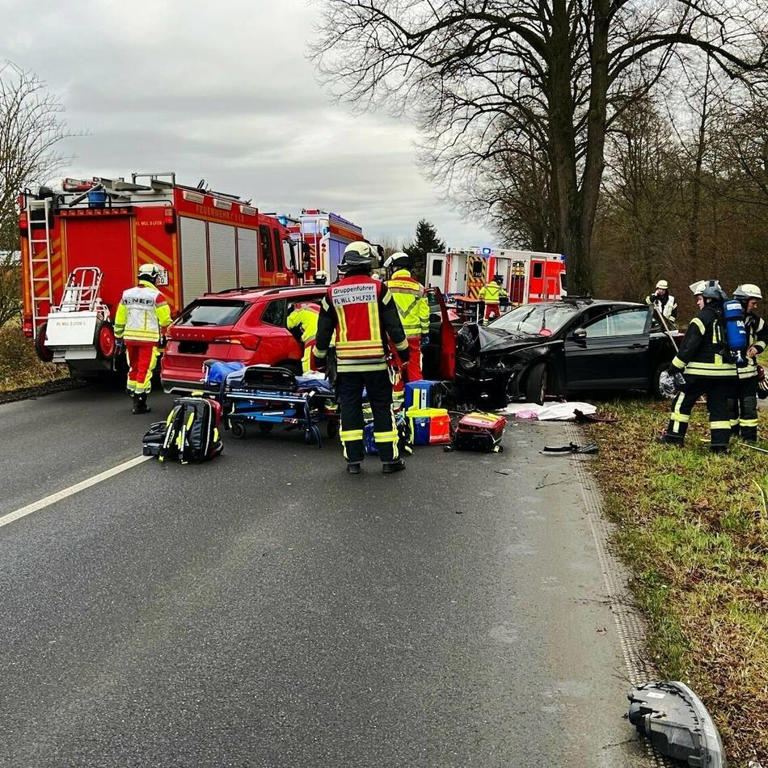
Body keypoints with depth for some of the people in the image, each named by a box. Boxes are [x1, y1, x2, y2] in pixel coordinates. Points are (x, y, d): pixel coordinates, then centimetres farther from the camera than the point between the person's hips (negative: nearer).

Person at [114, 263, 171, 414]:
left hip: (130, 338, 6)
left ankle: (134, 397, 25)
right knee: (144, 370, -2)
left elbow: (119, 320, 12)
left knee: (133, 368, 18)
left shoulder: (127, 294, 9)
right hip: (148, 339, -5)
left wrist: (119, 339, 17)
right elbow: (165, 320, -8)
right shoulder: (156, 296, -9)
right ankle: (140, 404, -2)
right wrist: (167, 337, 7)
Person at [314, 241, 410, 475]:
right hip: (376, 361, -1)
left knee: (349, 409, 8)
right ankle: (389, 458, 10)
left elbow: (323, 331, 7)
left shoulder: (332, 293, 3)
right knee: (383, 408, 6)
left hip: (346, 362, 2)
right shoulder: (378, 289, -4)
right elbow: (394, 326, -3)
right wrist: (403, 350, 8)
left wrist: (320, 358, 18)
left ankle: (353, 460, 9)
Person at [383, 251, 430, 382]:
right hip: (414, 335, 3)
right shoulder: (419, 288, 4)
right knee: (414, 368, 9)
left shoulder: (386, 286, -5)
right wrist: (425, 333, 14)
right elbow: (424, 313, 7)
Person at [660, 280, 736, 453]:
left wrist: (675, 367, -7)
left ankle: (674, 436, 13)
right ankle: (720, 444, 5)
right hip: (726, 371, 7)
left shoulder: (704, 317, -12)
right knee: (719, 406, 9)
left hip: (702, 371, -7)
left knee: (683, 402, 7)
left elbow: (689, 346, -14)